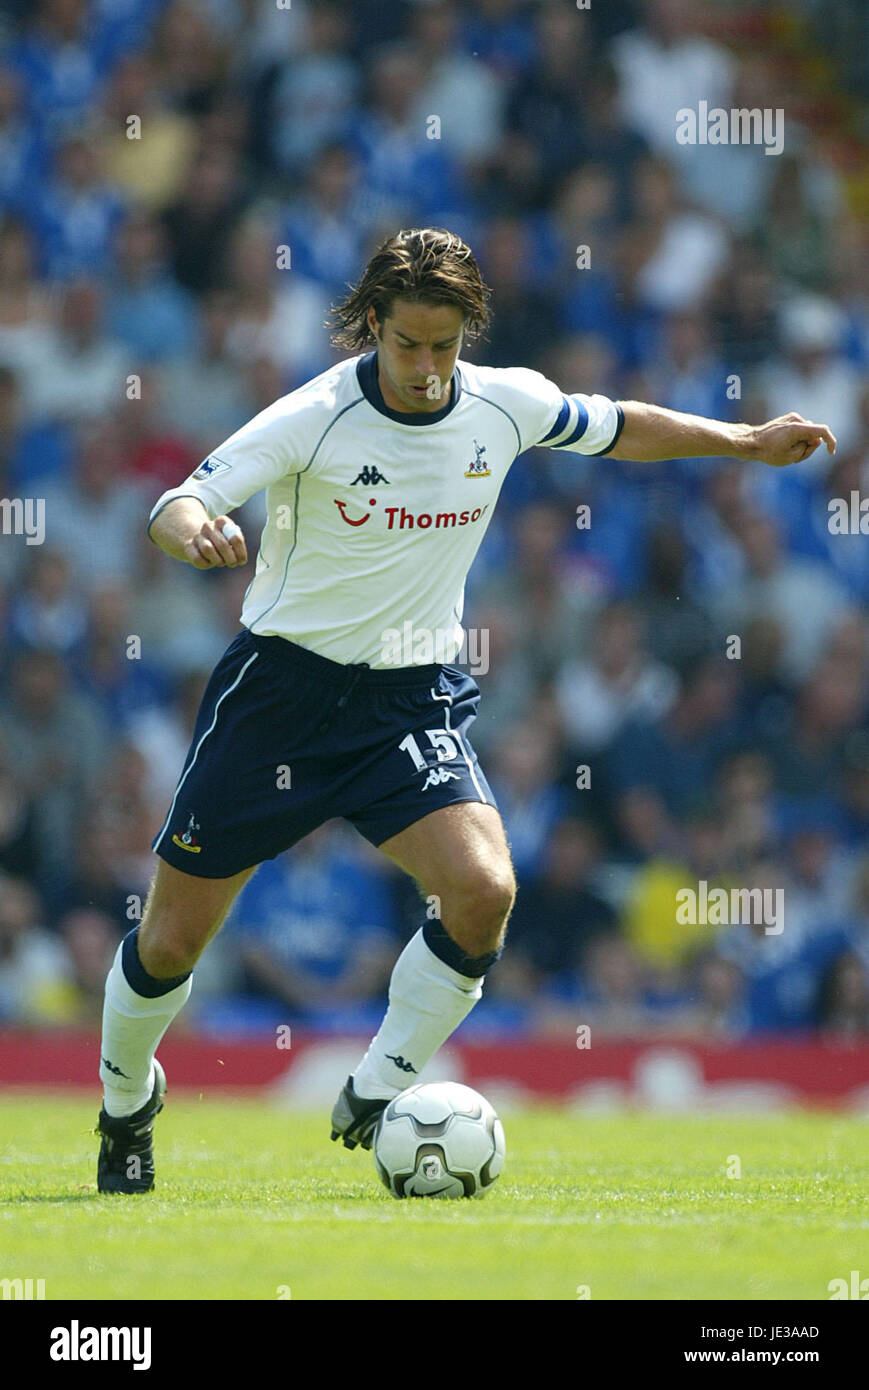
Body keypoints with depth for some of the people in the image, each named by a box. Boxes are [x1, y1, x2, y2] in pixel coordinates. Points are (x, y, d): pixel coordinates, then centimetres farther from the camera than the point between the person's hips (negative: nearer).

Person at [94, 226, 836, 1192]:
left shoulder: (505, 405, -5)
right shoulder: (315, 417, -16)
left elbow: (616, 428, 15)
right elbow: (176, 505, -21)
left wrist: (745, 442, 14)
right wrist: (195, 531, -44)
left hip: (413, 698, 2)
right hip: (284, 682, -2)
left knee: (482, 891, -23)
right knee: (171, 939, 3)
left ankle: (375, 1097, -5)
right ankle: (126, 1099, 33)